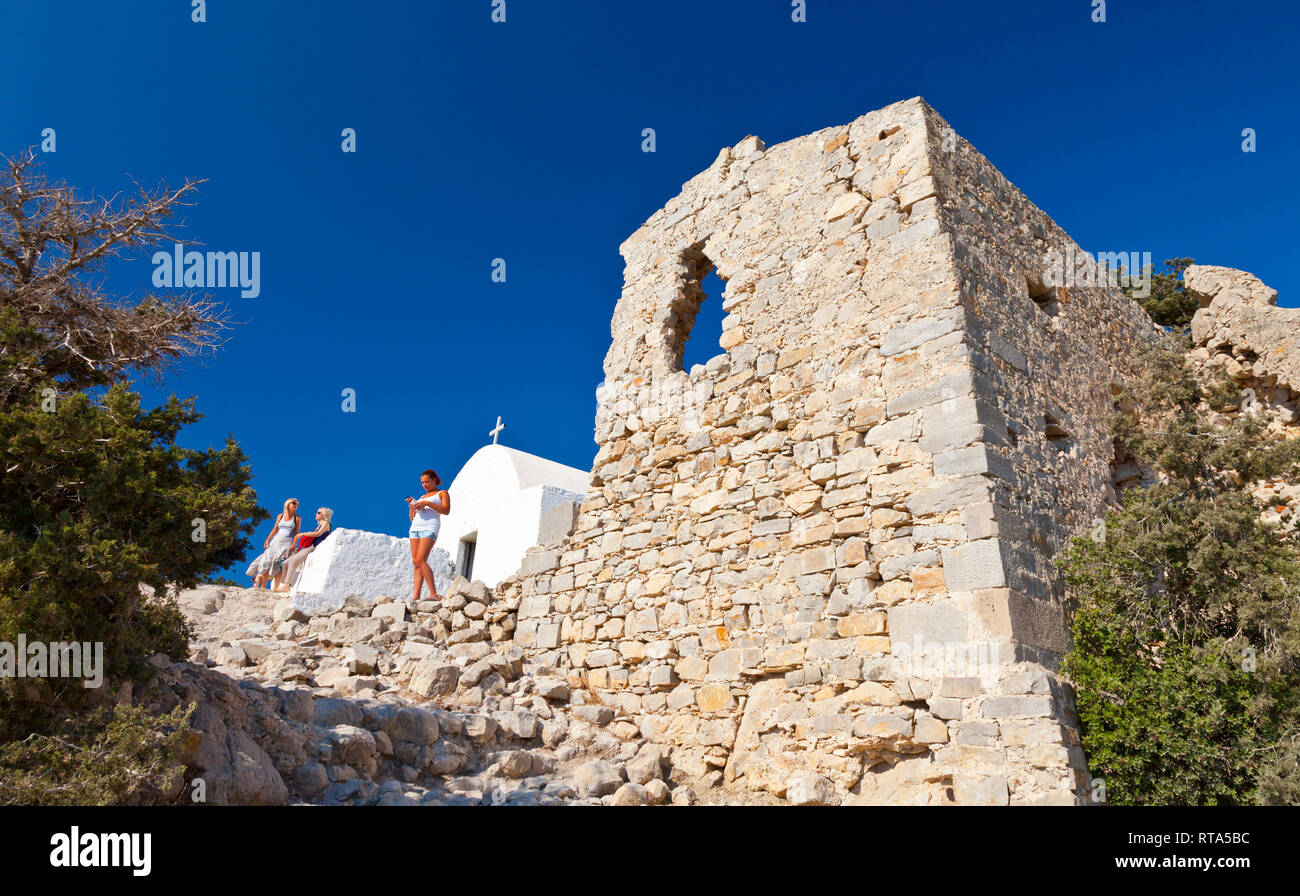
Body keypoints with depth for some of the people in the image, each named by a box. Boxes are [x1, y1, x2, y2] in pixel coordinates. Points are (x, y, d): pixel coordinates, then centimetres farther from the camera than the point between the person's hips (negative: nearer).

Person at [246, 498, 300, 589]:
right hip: (276, 541, 3)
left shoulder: (297, 518, 4)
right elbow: (275, 529, 16)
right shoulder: (280, 516, 13)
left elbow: (297, 533, 0)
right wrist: (267, 540, 10)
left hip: (287, 543, -3)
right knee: (267, 561, -7)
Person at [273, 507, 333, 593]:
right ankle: (282, 585, -9)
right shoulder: (319, 525, 30)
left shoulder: (326, 523, 2)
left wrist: (303, 534, -11)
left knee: (293, 561, -27)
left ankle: (286, 586, -30)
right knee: (285, 563, -4)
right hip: (310, 547, 9)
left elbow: (318, 534, -14)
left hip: (315, 548, -9)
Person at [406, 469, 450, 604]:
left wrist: (427, 503, -13)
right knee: (416, 563, -4)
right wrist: (411, 506, 7)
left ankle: (434, 593, -21)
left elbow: (446, 510, -6)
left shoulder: (442, 494, 13)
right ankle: (416, 597, -10)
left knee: (420, 560, -21)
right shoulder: (421, 497, 29)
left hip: (429, 528, -7)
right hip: (415, 528, 7)